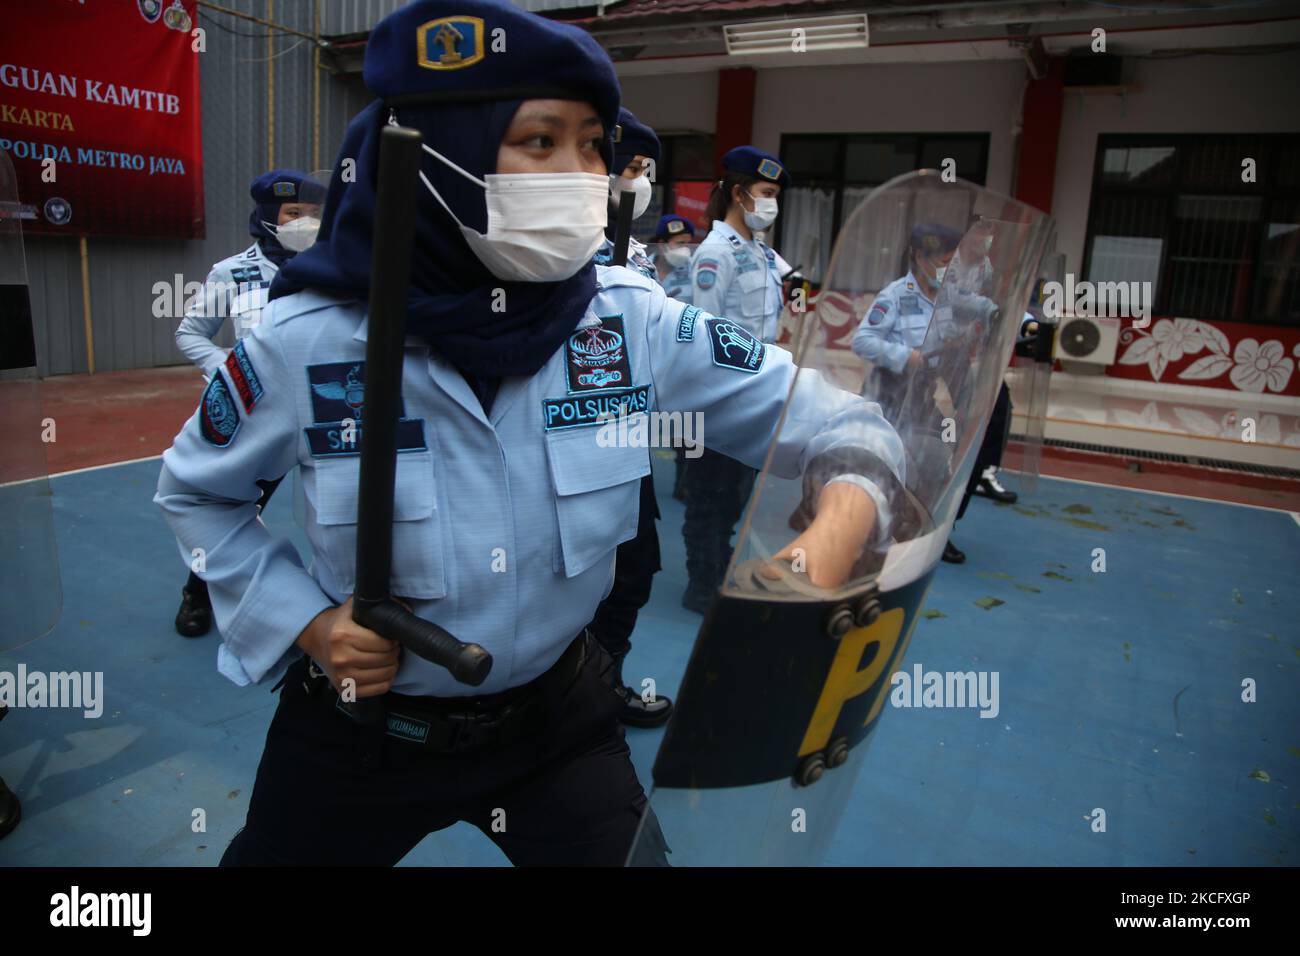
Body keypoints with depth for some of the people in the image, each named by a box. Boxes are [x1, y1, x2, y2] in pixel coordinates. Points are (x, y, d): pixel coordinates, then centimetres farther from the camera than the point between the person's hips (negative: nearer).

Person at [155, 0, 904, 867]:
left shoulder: (632, 323, -16)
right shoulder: (308, 342, -18)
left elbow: (830, 420, -12)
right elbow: (197, 492, 1)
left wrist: (832, 537, -34)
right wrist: (303, 623, -12)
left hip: (559, 718, 1)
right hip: (363, 723, 1)